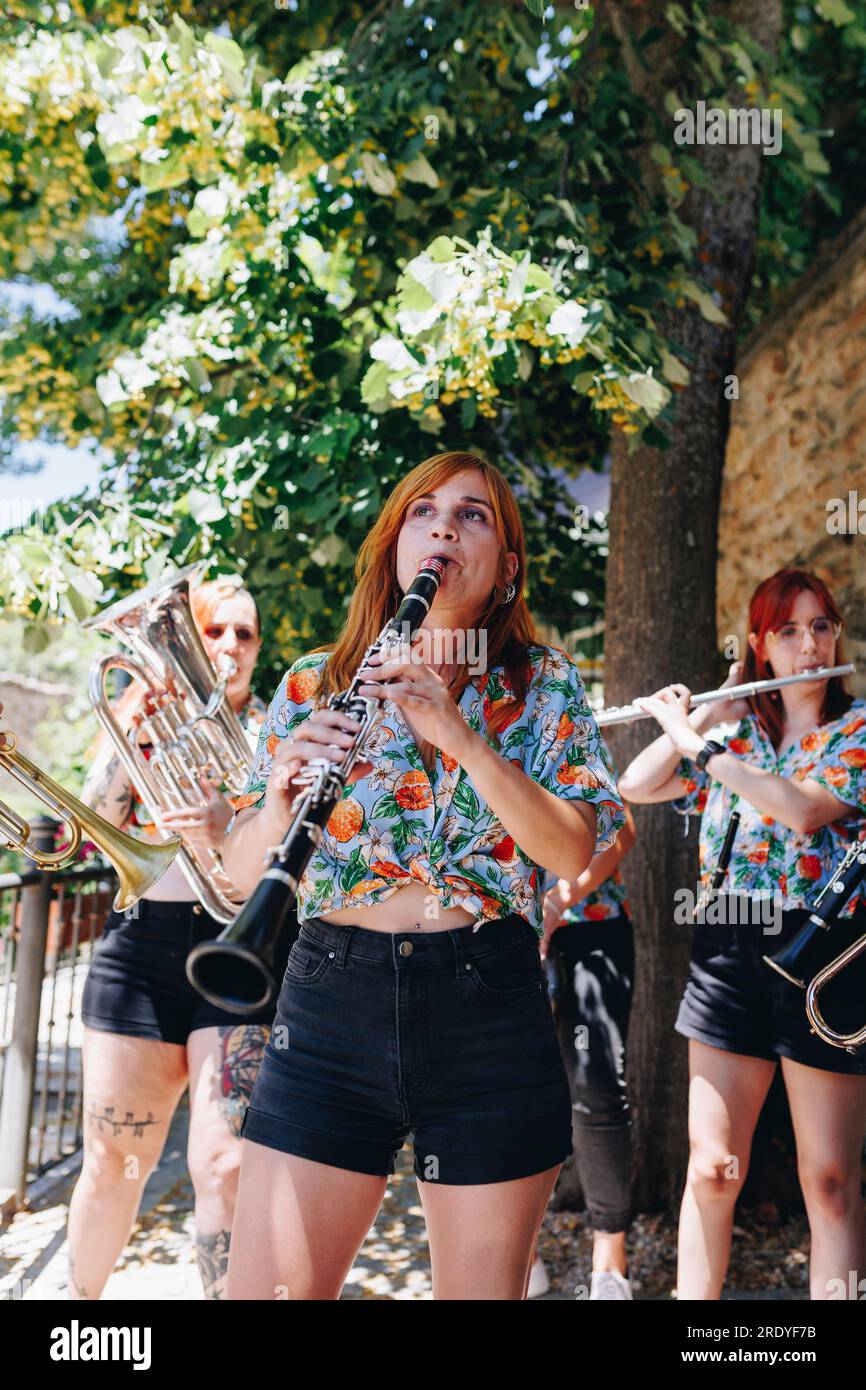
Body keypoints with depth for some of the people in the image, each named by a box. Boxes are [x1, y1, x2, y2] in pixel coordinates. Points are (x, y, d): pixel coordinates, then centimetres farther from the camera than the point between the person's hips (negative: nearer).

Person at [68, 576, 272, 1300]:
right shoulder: (149, 714, 14)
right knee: (111, 1163, 8)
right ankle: (82, 1293, 32)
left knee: (225, 1166, -11)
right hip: (143, 943, 2)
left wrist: (233, 829, -23)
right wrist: (129, 738, -9)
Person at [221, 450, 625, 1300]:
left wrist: (460, 734, -20)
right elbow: (244, 873, 4)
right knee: (266, 1288, -1)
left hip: (488, 1013, 0)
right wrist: (282, 791, -17)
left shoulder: (546, 686, 6)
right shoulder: (314, 684, 8)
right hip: (330, 1012, 1)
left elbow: (572, 852, -8)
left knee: (482, 1286, 10)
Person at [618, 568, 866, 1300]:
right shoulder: (734, 731, 11)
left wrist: (696, 740, -16)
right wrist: (703, 717, -1)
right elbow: (635, 787, 9)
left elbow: (805, 810, -19)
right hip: (728, 950, 3)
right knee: (711, 1169, 5)